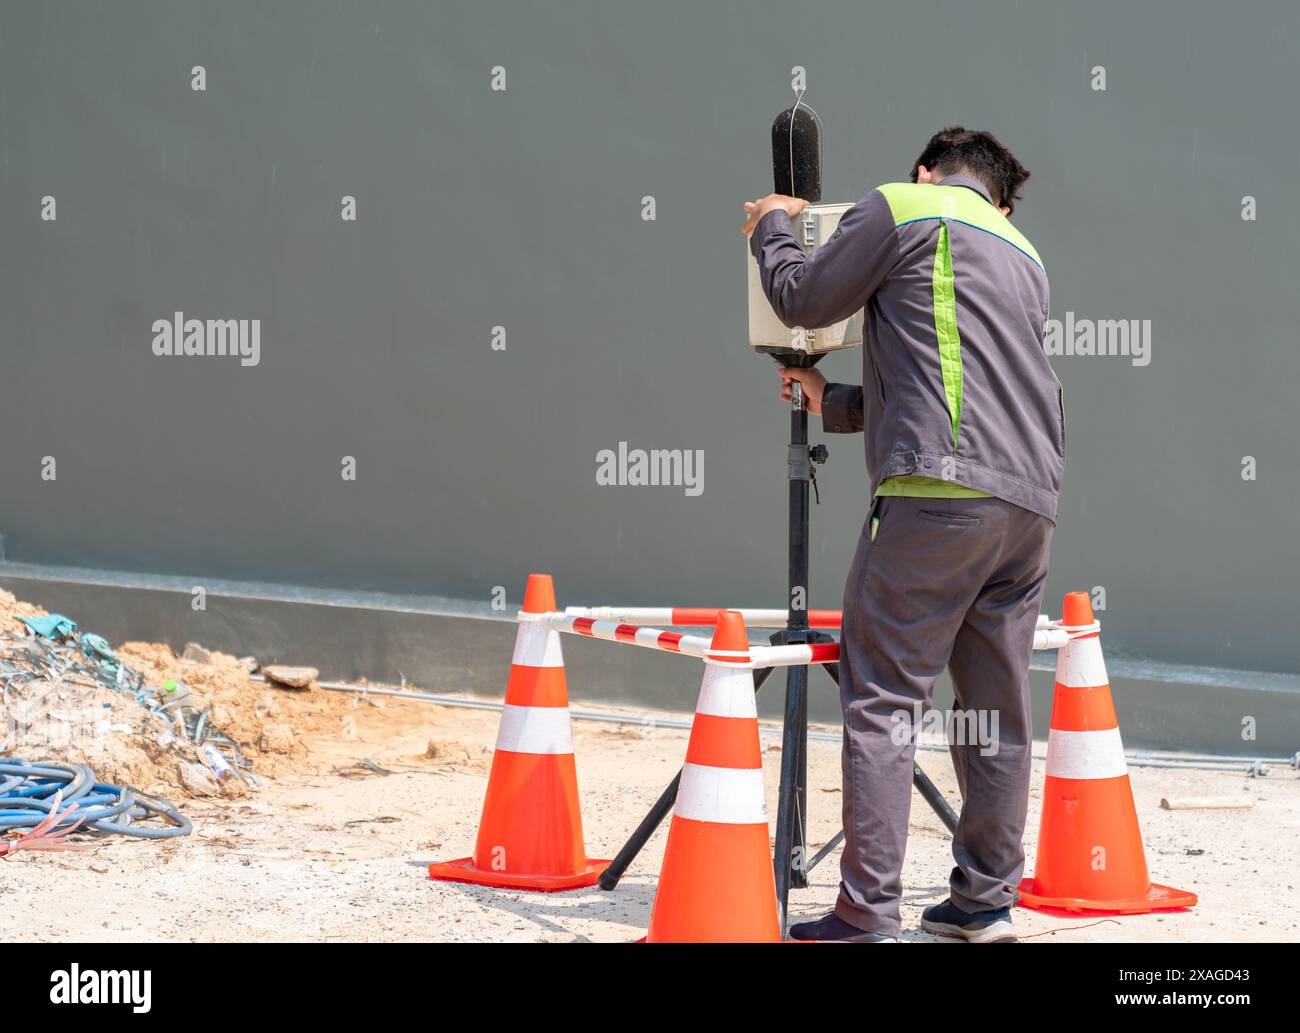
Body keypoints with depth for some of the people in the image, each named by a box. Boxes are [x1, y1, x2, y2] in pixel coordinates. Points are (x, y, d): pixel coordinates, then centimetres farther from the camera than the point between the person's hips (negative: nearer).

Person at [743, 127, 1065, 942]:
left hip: (939, 488, -7)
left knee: (883, 697, -6)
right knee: (997, 710, 12)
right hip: (1030, 503, 7)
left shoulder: (902, 208, 6)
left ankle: (868, 912, -11)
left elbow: (801, 298, 12)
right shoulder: (1023, 255, 27)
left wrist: (773, 226, 31)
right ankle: (986, 901, 14)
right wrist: (837, 405, 40)